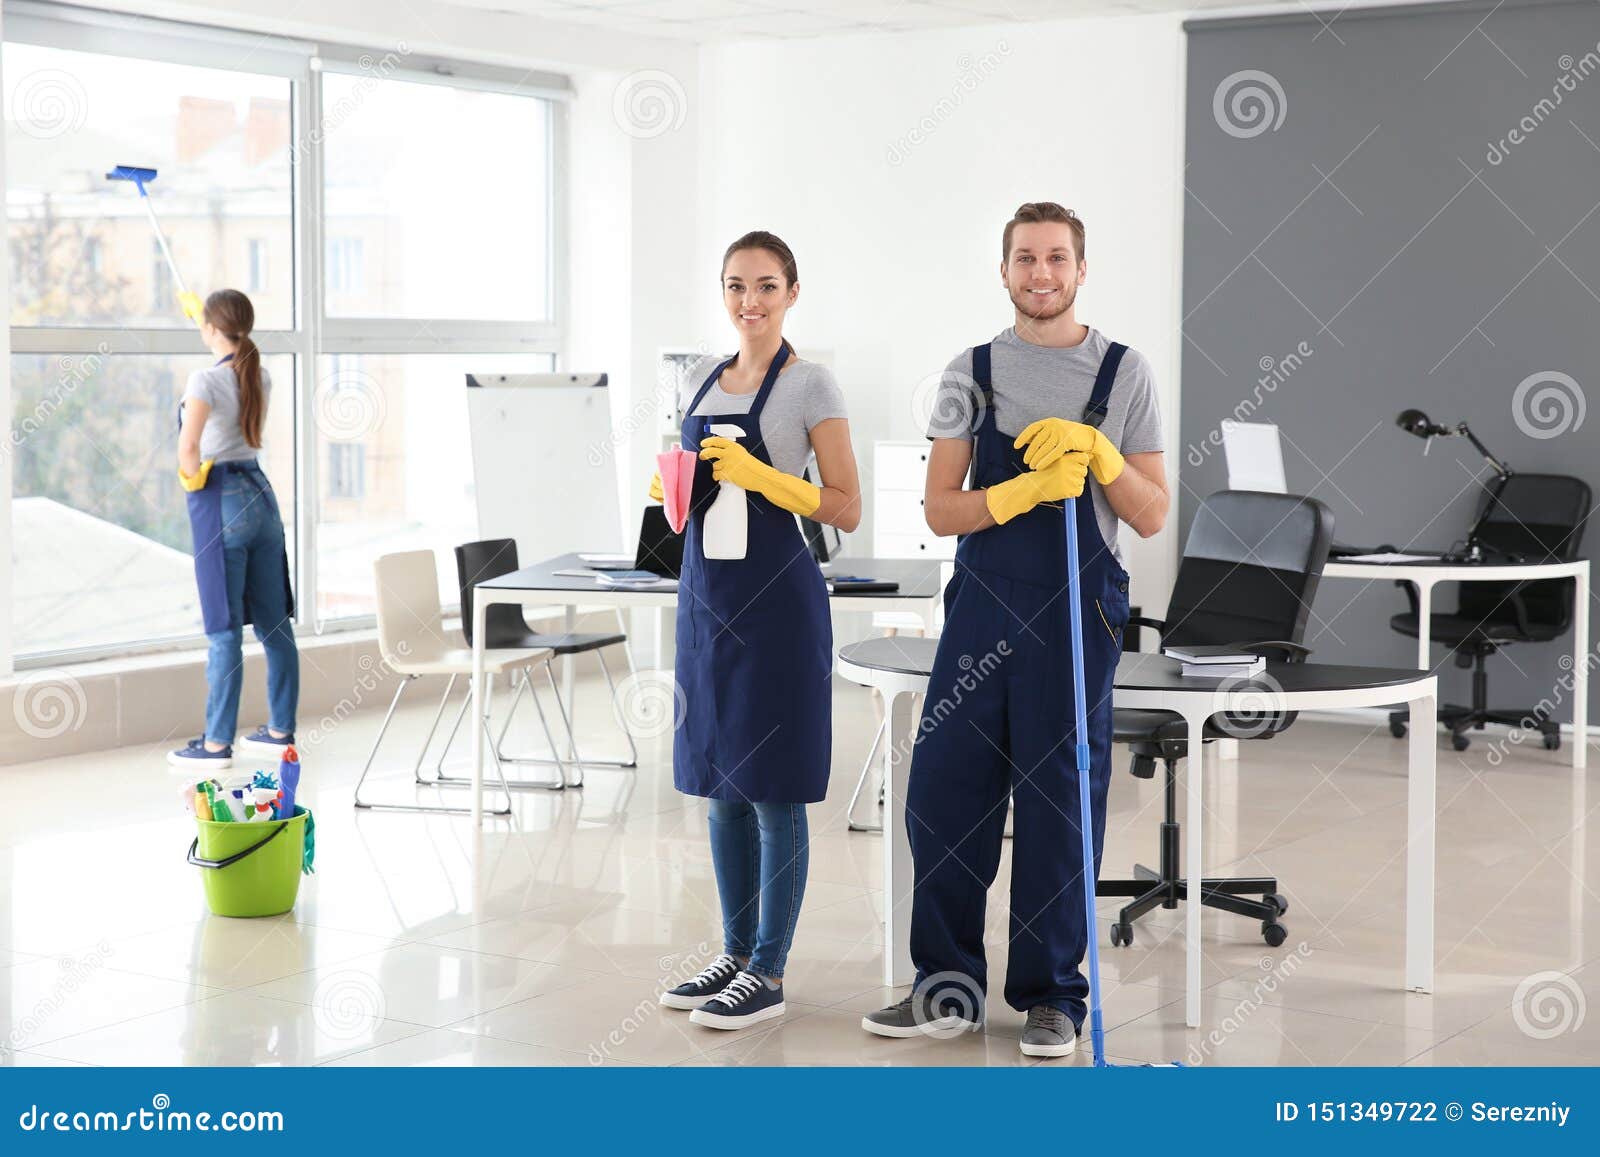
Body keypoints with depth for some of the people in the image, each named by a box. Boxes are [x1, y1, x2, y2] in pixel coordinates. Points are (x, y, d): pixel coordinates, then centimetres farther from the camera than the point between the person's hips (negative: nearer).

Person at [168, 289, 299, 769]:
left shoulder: (206, 380, -14)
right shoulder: (260, 378, 8)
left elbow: (188, 447, -27)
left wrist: (194, 475, -6)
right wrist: (211, 320, 46)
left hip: (220, 501, -7)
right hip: (261, 495, 7)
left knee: (225, 629, -5)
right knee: (274, 622, 12)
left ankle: (217, 743, 0)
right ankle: (281, 729, 20)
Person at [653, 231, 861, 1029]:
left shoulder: (810, 385, -6)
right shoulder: (702, 382, 12)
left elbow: (847, 510, -8)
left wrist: (762, 477, -20)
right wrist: (673, 490, 1)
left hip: (776, 596, -7)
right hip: (706, 590, 7)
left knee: (775, 789, -2)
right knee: (721, 785, 12)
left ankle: (769, 974, 6)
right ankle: (735, 953, 23)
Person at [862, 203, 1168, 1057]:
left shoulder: (1124, 373, 3)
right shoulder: (971, 373, 8)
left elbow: (1152, 516, 2)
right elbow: (940, 508, 2)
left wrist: (1096, 453, -14)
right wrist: (1021, 490, -15)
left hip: (1076, 610, -2)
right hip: (981, 603, 2)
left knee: (1058, 807, 2)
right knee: (943, 794, 3)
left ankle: (1051, 996, 14)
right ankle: (948, 987, 16)